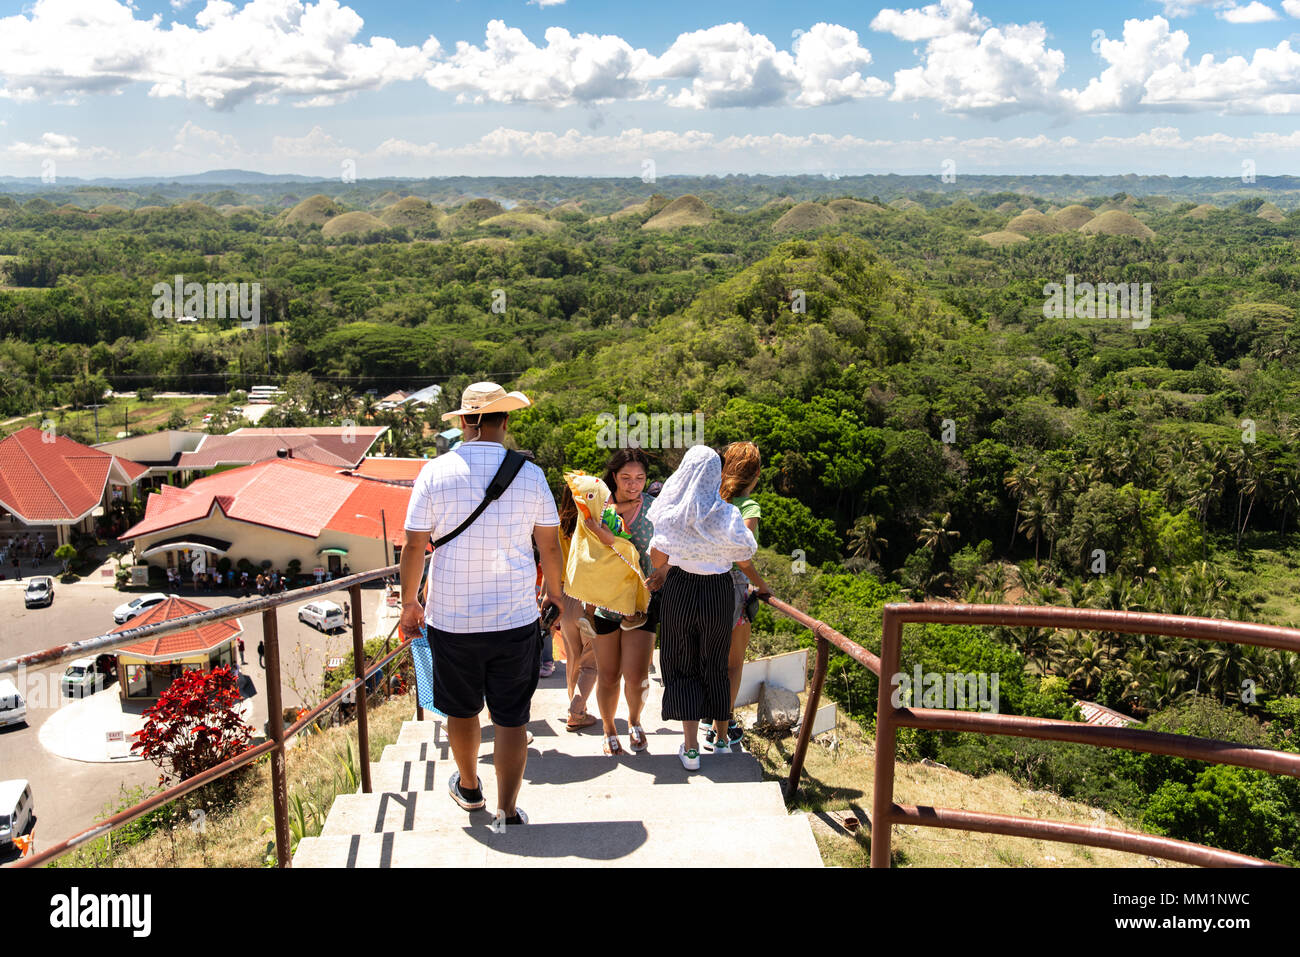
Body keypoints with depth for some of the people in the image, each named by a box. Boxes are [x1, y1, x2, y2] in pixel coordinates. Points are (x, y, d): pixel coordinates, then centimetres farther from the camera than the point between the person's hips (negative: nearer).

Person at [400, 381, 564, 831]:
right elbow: (550, 546, 2)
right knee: (511, 719, 7)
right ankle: (506, 813, 9)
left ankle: (469, 787, 40)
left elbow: (414, 546, -2)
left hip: (451, 620, 1)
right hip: (516, 618, 0)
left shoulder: (436, 472, -5)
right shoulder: (530, 474, -4)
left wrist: (409, 602, 11)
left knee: (461, 710, 20)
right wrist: (554, 595, 18)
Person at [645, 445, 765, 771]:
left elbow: (658, 554, -3)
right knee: (715, 667, 17)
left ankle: (691, 747, 4)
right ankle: (722, 738, 29)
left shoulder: (672, 512, -9)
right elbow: (745, 554, -4)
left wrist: (663, 570, 18)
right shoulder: (727, 514, -8)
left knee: (682, 668, 9)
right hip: (719, 591, 1)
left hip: (680, 590, -1)